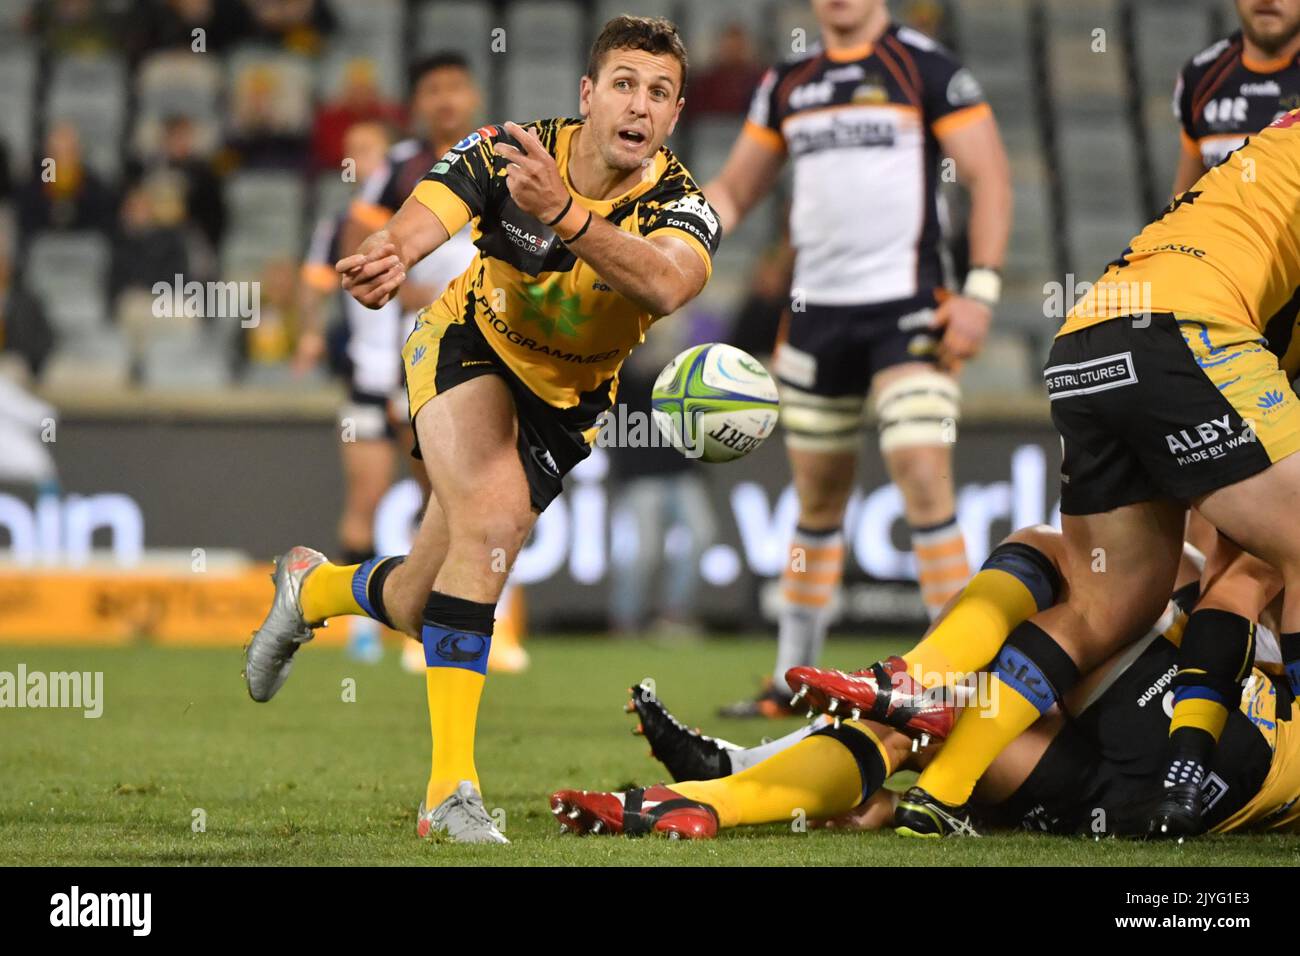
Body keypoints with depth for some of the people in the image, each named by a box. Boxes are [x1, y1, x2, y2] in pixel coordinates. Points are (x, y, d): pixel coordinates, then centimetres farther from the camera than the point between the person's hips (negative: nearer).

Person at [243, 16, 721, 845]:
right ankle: (451, 781, -27)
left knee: (422, 610, 2)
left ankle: (310, 587, 39)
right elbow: (419, 223, -39)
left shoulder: (680, 204, -24)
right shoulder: (504, 153, -22)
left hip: (567, 399, 2)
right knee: (493, 520, -32)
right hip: (470, 348, -2)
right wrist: (389, 256, -64)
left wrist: (563, 215, -63)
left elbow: (667, 283, -48)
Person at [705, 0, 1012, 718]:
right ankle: (793, 680, 21)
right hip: (816, 311, 5)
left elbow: (989, 177, -5)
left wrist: (980, 291, -13)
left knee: (923, 478, -16)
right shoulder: (787, 85, 13)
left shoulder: (923, 67, -3)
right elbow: (734, 191, 20)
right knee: (818, 498, 11)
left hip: (906, 309, -5)